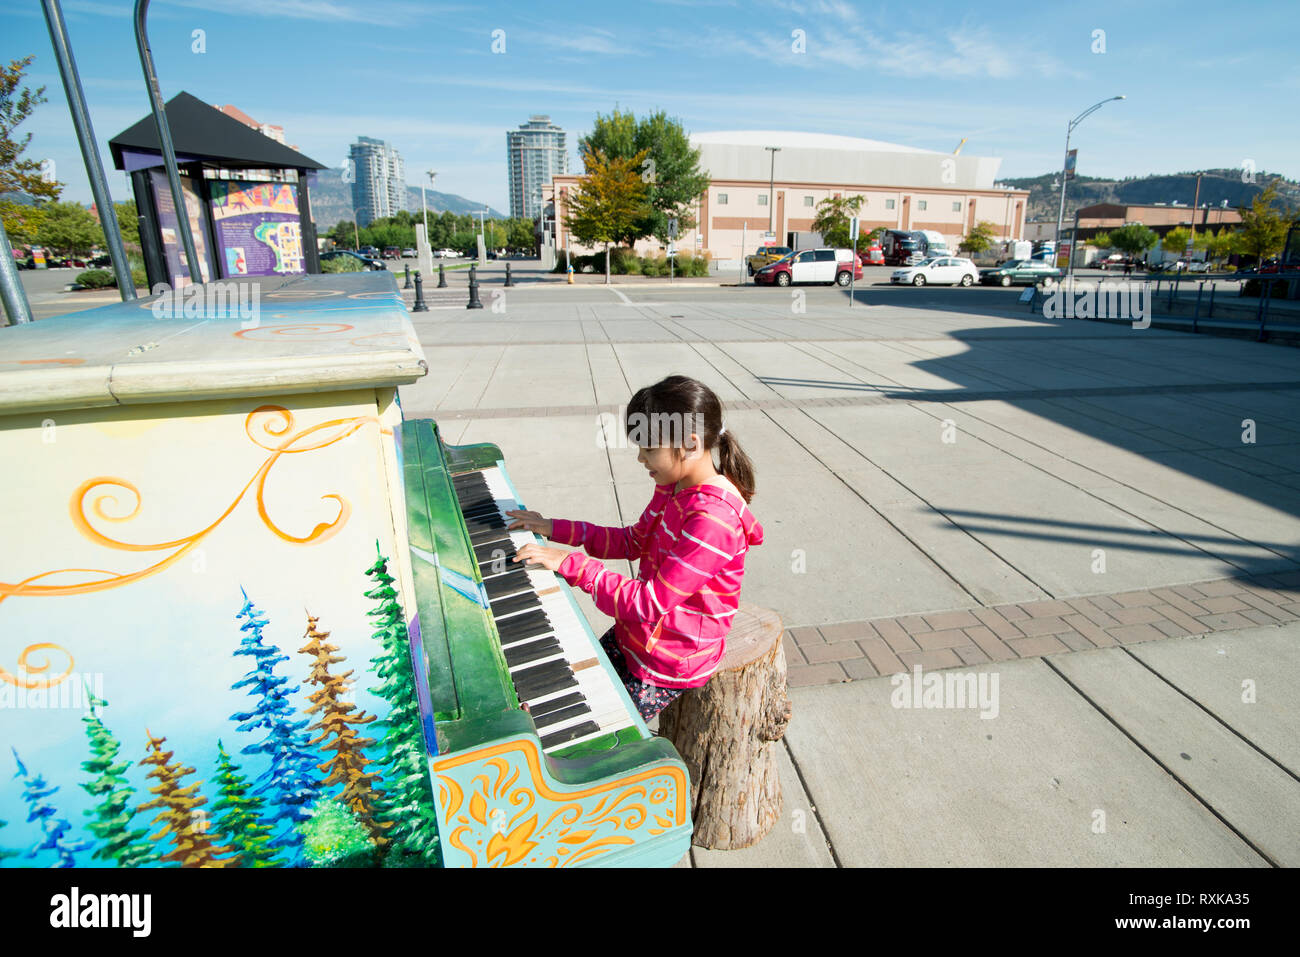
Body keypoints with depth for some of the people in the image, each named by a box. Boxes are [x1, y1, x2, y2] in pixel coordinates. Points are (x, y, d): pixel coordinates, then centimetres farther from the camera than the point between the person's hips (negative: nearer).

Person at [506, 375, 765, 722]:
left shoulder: (713, 519, -30)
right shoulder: (673, 487, -1)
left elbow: (651, 604, -29)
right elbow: (633, 542, 13)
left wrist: (571, 564, -24)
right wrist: (556, 529, 7)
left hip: (669, 664, -8)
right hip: (634, 635, 9)